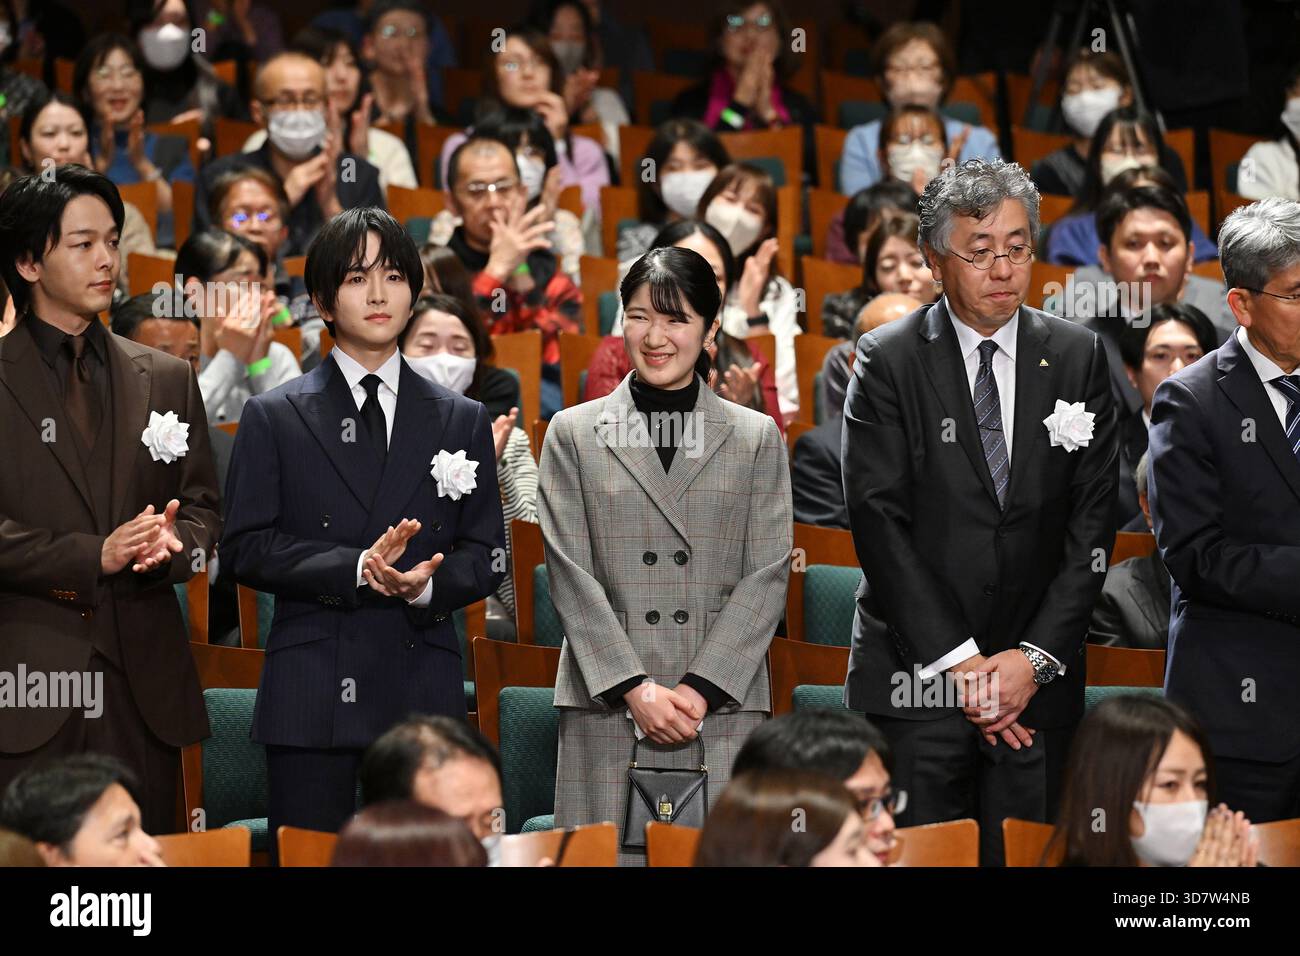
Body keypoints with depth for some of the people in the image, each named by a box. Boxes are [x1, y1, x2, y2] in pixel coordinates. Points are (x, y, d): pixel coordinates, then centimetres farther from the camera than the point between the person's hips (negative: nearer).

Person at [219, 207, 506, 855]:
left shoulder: (462, 421, 13)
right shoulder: (273, 417, 8)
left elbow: (486, 555, 10)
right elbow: (244, 550, 0)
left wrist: (427, 583, -12)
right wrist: (357, 568, -13)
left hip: (424, 687, 1)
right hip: (311, 697, -1)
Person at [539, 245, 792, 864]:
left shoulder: (755, 437, 11)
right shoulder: (574, 433, 10)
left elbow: (766, 576, 4)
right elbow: (570, 576, 2)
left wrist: (700, 689, -8)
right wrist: (635, 688, -9)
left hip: (723, 709, 0)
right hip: (606, 705, 0)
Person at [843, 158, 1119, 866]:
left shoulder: (1077, 358, 7)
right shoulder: (886, 362, -2)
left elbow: (1092, 520, 4)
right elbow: (879, 520, -8)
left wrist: (1036, 657, -6)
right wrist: (958, 660, -12)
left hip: (1037, 681, 2)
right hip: (914, 674, -2)